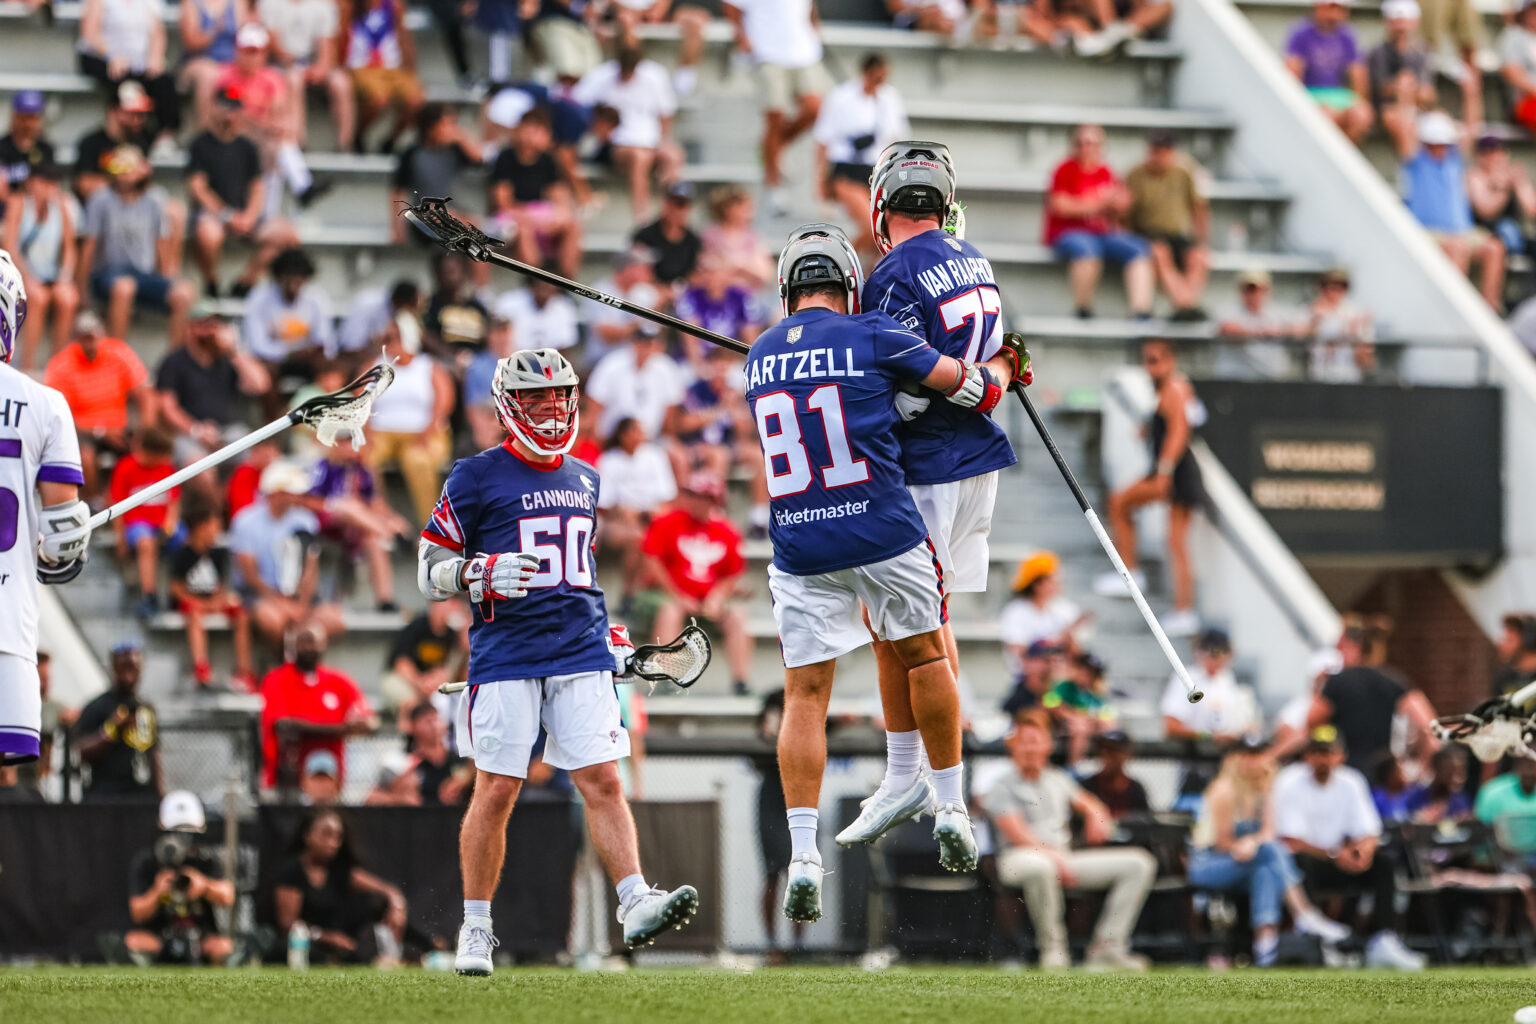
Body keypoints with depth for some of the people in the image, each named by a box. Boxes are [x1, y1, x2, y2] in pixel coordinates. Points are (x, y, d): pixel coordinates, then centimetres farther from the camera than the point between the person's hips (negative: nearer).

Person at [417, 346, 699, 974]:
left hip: (581, 656, 4)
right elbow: (429, 573, 0)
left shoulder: (584, 480, 17)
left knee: (603, 782, -7)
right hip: (505, 657, -4)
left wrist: (608, 635, 21)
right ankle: (476, 928, 7)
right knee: (496, 791, -3)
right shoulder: (475, 479, 0)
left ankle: (635, 904, -13)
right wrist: (483, 574, -19)